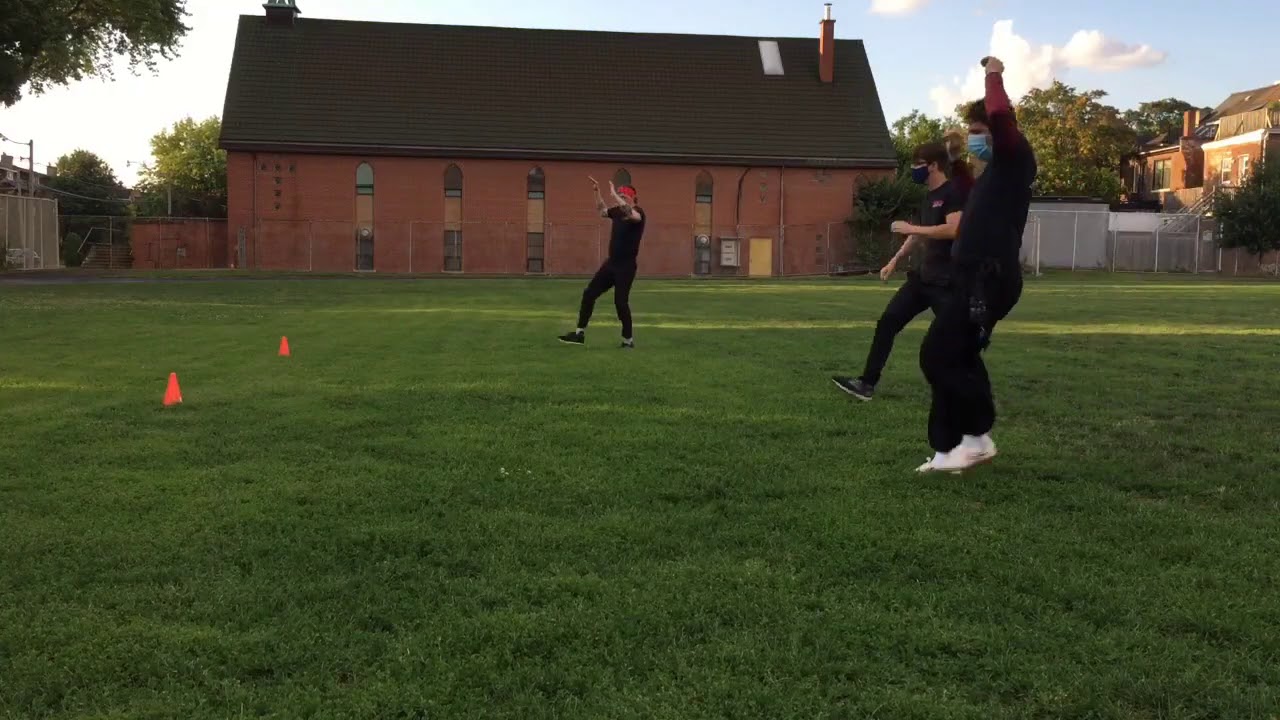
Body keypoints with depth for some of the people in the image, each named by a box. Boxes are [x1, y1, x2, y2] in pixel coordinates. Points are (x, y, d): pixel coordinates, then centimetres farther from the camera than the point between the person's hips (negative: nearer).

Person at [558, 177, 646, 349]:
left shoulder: (638, 212, -12)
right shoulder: (618, 211, 9)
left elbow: (631, 214, -37)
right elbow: (602, 210, 28)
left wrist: (614, 194, -35)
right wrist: (597, 191, 16)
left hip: (626, 266, -8)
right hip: (611, 262, 8)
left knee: (620, 301, -9)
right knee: (589, 293, 5)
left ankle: (628, 340, 7)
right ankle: (580, 334, 11)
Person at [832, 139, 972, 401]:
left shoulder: (954, 192, -13)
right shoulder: (930, 196, 14)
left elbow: (953, 229, -27)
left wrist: (911, 228, -20)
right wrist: (896, 259, 20)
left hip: (949, 280, -9)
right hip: (925, 275, 9)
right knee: (888, 321, 1)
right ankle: (867, 383, 2)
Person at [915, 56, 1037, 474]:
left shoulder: (1016, 160, -7)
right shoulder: (997, 170, 20)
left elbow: (1000, 115, -27)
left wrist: (994, 75, -10)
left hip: (990, 280, -10)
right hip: (979, 278, 10)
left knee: (937, 355, -11)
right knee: (956, 360, 9)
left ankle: (977, 436, -1)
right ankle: (950, 449, 13)